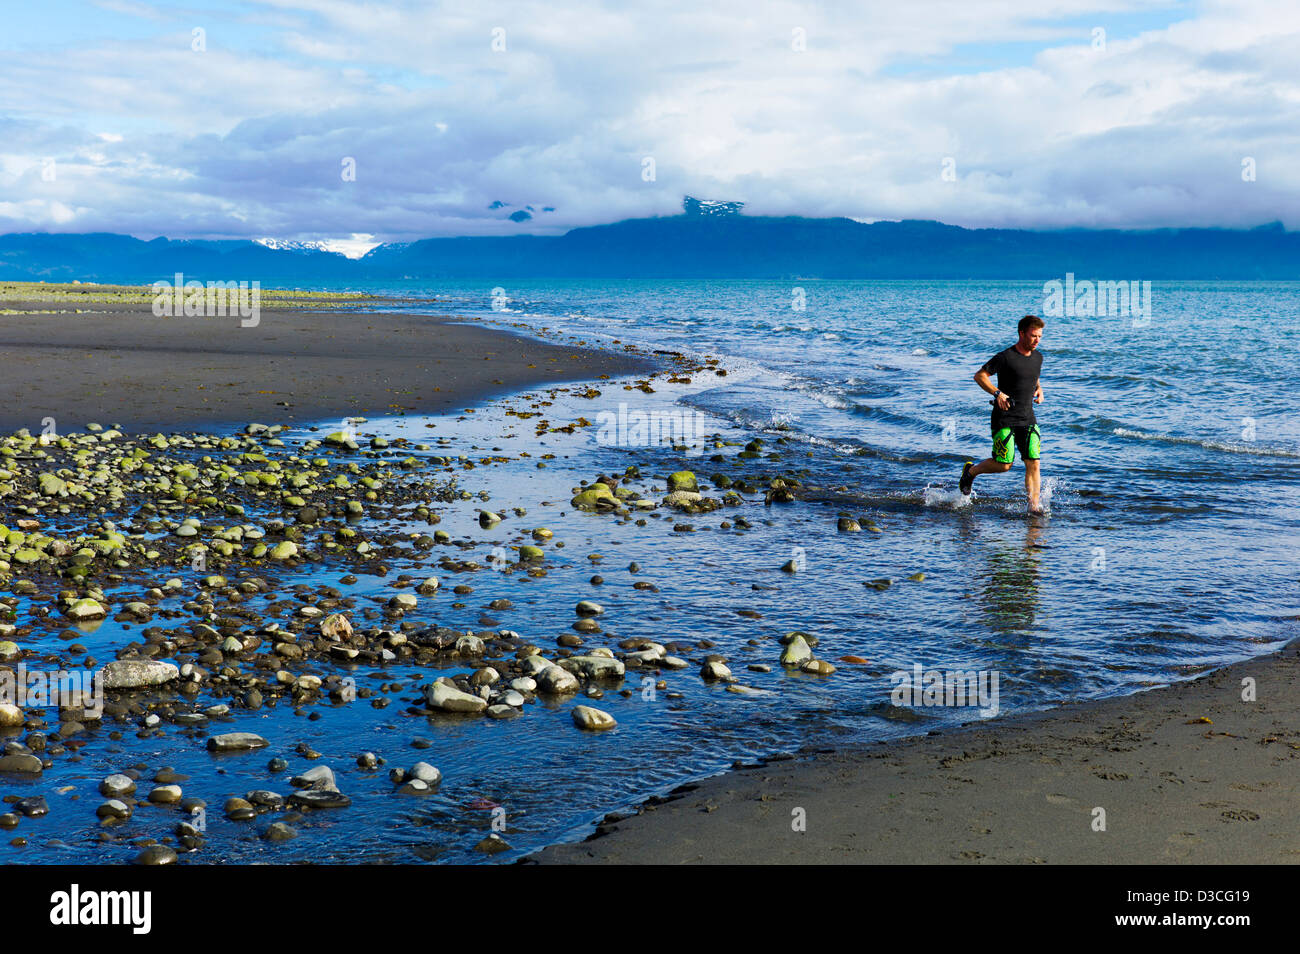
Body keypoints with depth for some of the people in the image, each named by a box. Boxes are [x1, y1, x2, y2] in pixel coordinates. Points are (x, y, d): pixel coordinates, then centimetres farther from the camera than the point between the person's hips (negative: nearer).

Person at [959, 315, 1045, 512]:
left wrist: (1038, 389, 8)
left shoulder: (1038, 357, 9)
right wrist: (997, 393, -21)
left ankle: (1034, 504, -5)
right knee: (1003, 465, -6)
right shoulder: (1005, 357, -13)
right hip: (1004, 419, -6)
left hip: (1027, 418, 6)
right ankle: (970, 470, 21)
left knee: (1033, 463, -7)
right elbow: (980, 375, -9)